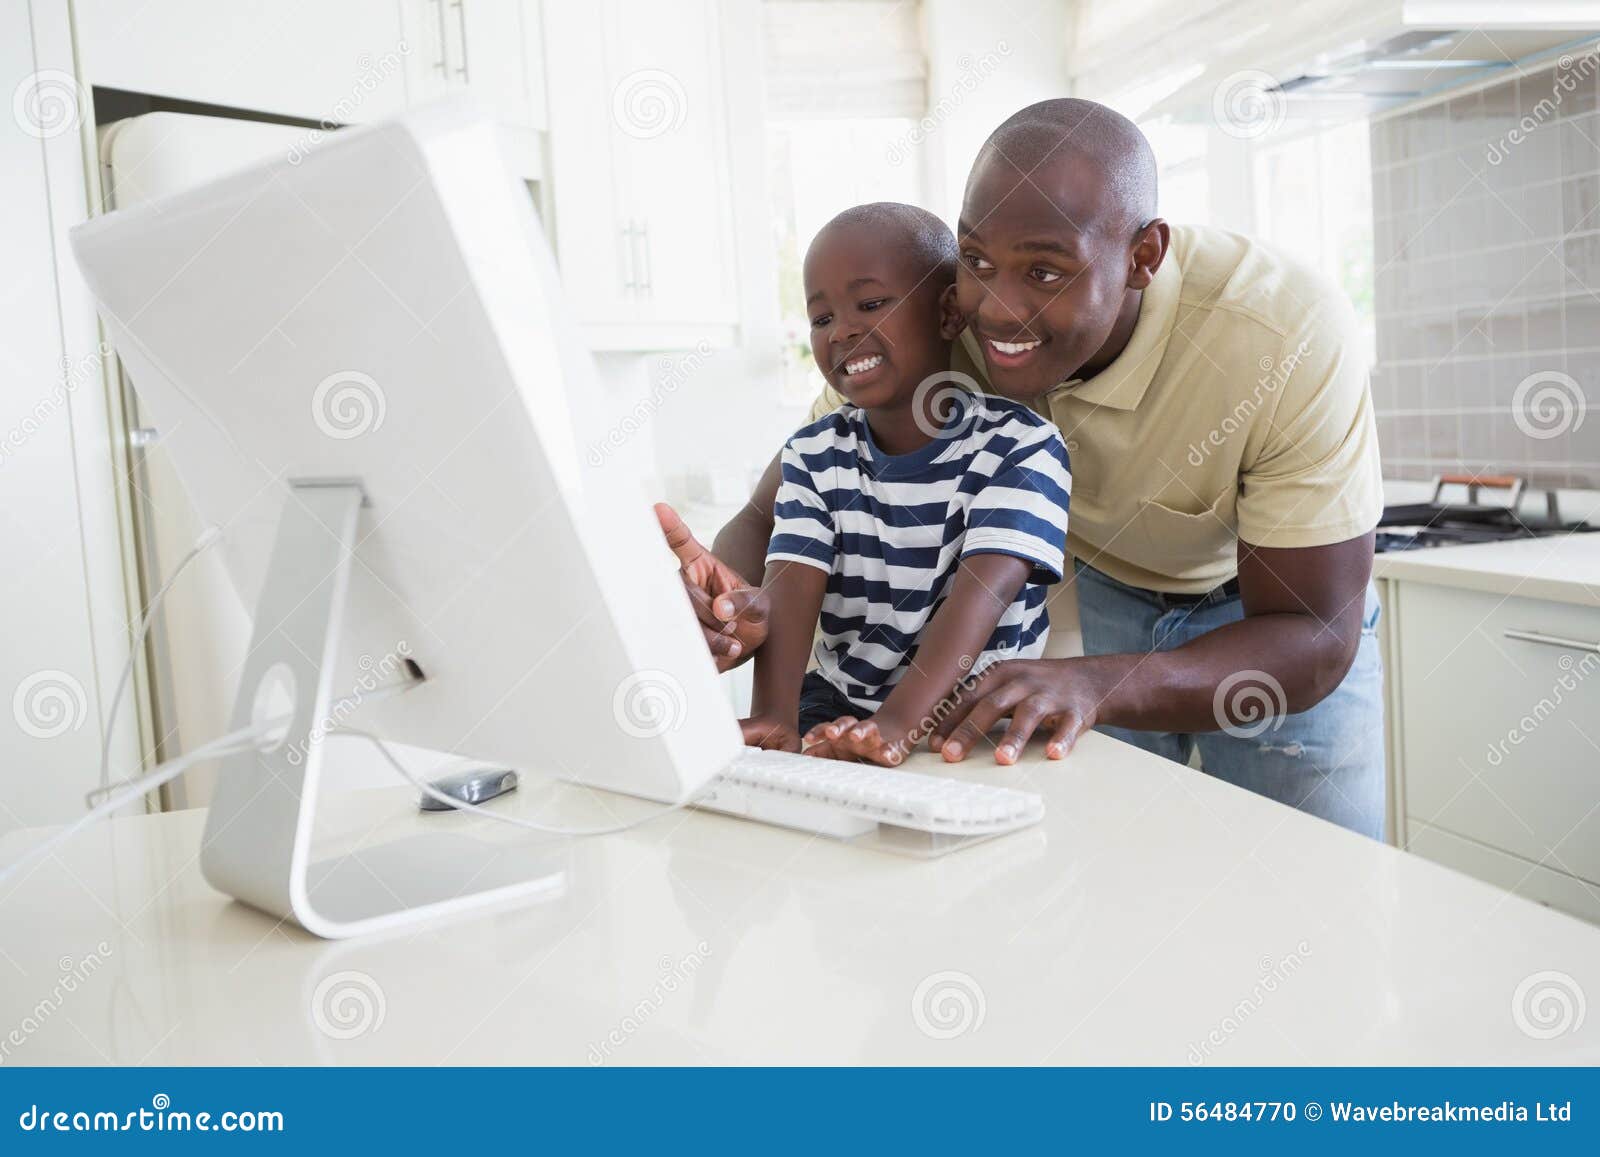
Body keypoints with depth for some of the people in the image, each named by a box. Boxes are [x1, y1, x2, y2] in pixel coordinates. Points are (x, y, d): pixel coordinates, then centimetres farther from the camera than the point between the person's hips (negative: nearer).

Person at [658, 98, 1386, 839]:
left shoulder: (1293, 337, -35)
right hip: (1081, 601, 2)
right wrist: (744, 605, -48)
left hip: (1263, 605, -1)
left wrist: (1094, 686, -51)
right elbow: (777, 516, -22)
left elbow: (1315, 637, -33)